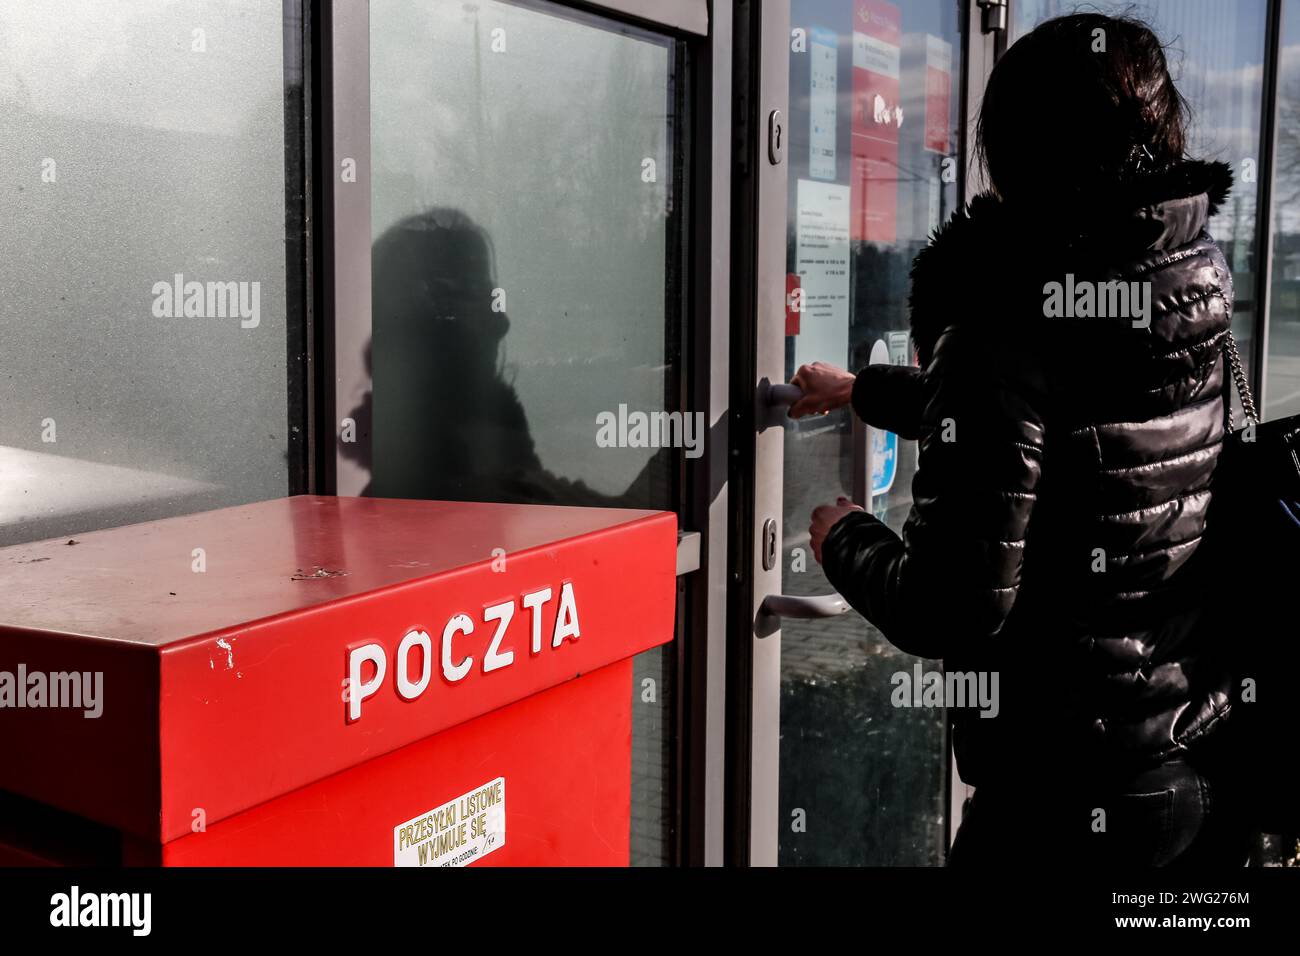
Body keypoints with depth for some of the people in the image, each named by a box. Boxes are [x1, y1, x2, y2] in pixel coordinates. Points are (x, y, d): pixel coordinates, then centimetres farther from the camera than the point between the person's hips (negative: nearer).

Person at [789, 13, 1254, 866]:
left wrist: (844, 538, -1)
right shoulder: (1201, 278, 2)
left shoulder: (1009, 324, -22)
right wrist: (861, 391, 32)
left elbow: (948, 613, -22)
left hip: (1073, 793, -7)